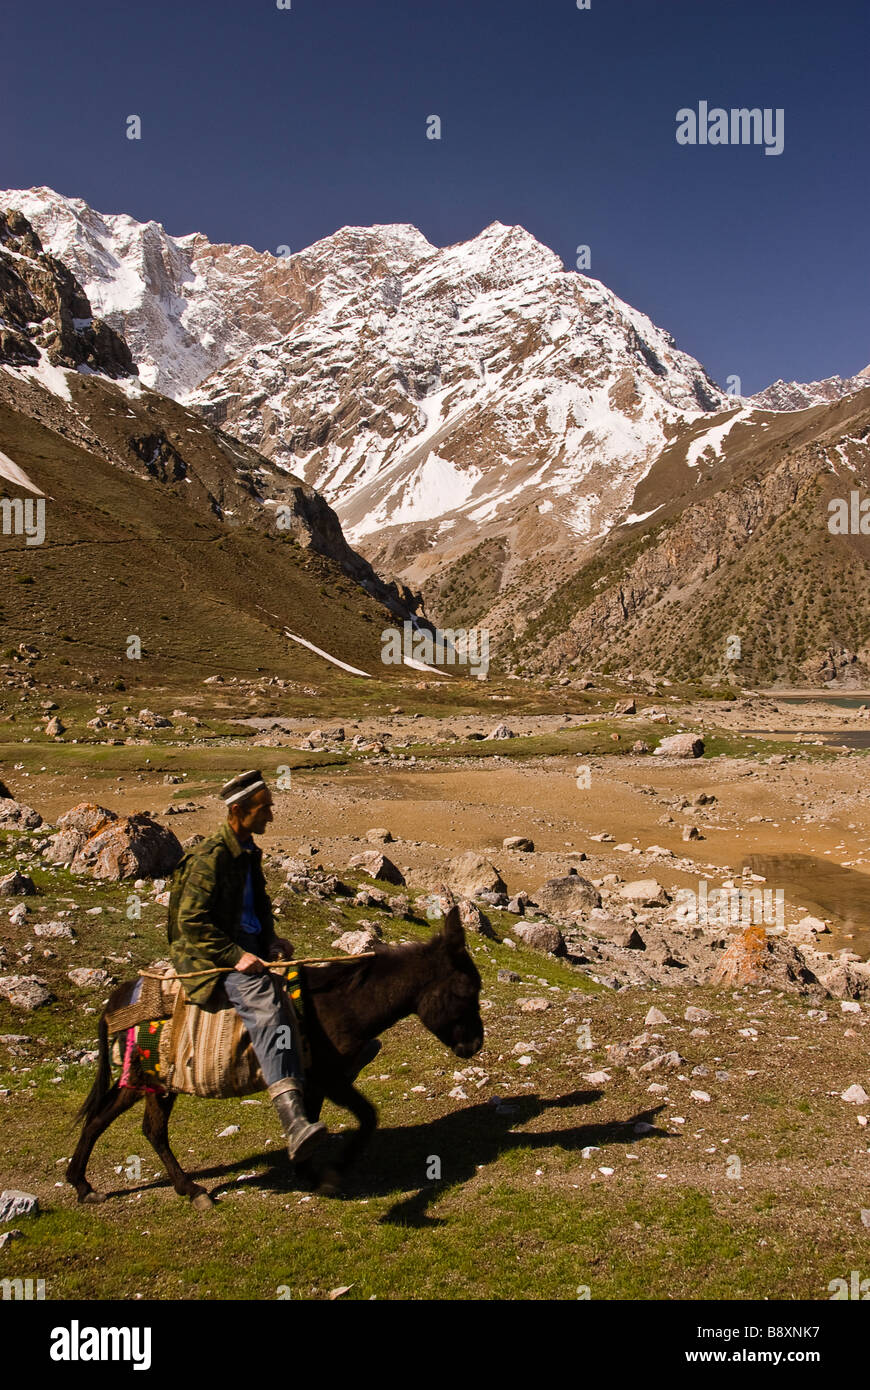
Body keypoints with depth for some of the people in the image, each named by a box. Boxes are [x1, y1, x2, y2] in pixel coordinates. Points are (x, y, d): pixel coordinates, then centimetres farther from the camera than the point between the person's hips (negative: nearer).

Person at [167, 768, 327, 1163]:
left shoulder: (248, 852, 13)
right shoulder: (211, 857, -14)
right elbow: (191, 921, -18)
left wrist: (271, 940, 10)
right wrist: (235, 955, -22)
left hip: (249, 947, 10)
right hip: (212, 955, -10)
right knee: (264, 1003, -32)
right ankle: (293, 1123, -45)